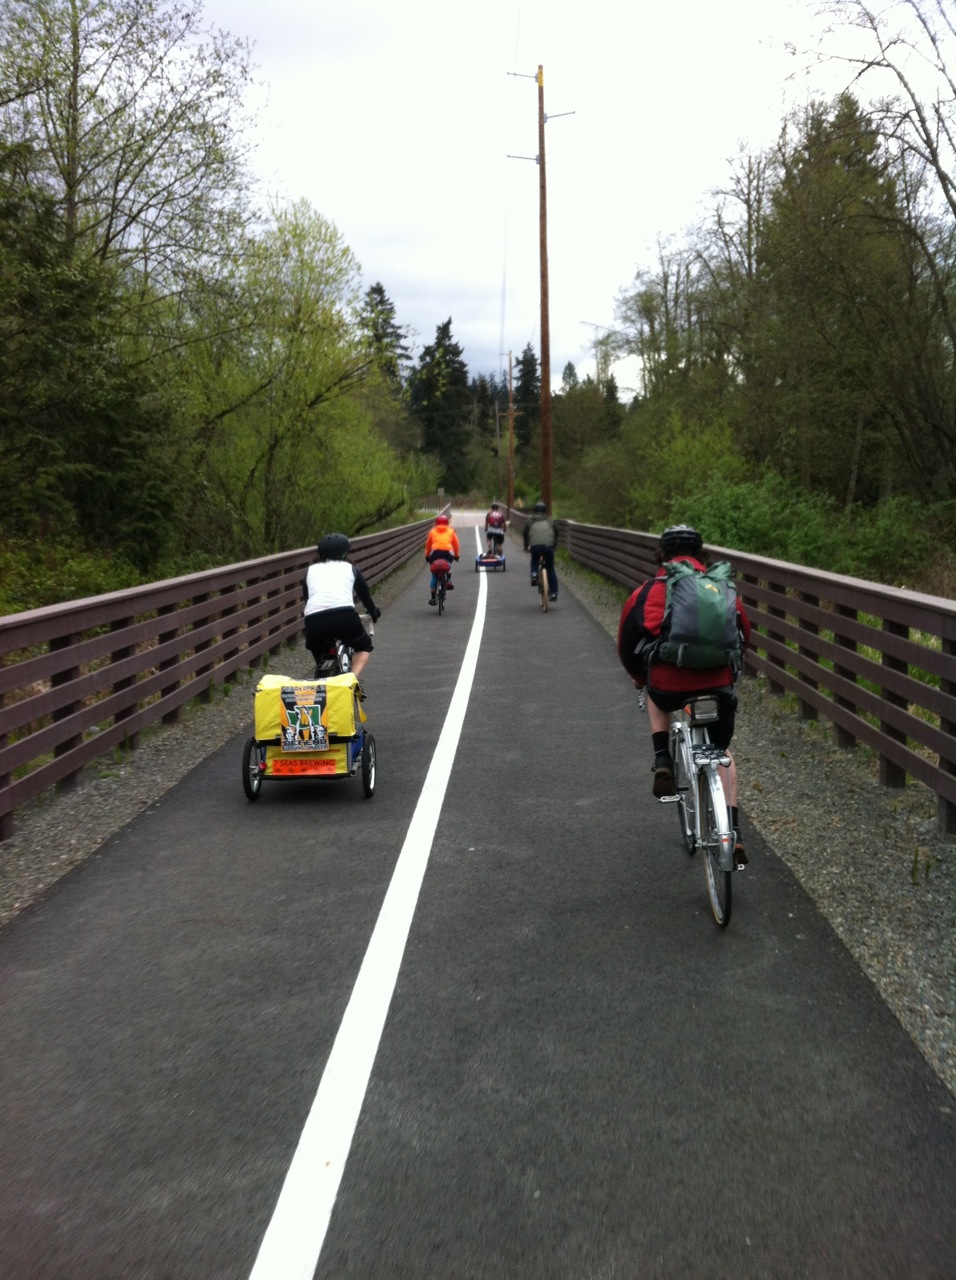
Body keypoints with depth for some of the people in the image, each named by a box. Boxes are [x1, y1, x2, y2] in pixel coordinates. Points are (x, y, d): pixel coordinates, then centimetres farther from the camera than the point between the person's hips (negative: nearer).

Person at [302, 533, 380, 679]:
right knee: (364, 647, 23)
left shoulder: (311, 570, 26)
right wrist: (374, 612, 53)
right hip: (344, 616, -2)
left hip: (314, 619, 2)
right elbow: (364, 593, 34)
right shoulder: (350, 568, 23)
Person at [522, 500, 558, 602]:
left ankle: (534, 574, 1)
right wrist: (554, 545, 37)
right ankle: (553, 593, 6)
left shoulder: (530, 520, 20)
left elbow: (525, 533, 22)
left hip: (535, 545, 0)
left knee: (534, 561, 31)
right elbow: (556, 533, 24)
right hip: (548, 545, 0)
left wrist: (526, 547, 34)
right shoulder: (550, 520, 22)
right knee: (550, 569, 11)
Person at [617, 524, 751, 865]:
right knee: (721, 751, 26)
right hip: (719, 685, 1)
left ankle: (663, 764, 21)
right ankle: (733, 833, 16)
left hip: (669, 687, -1)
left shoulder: (649, 592, 9)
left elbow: (626, 642, 16)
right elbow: (744, 634, 25)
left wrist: (638, 676, 35)